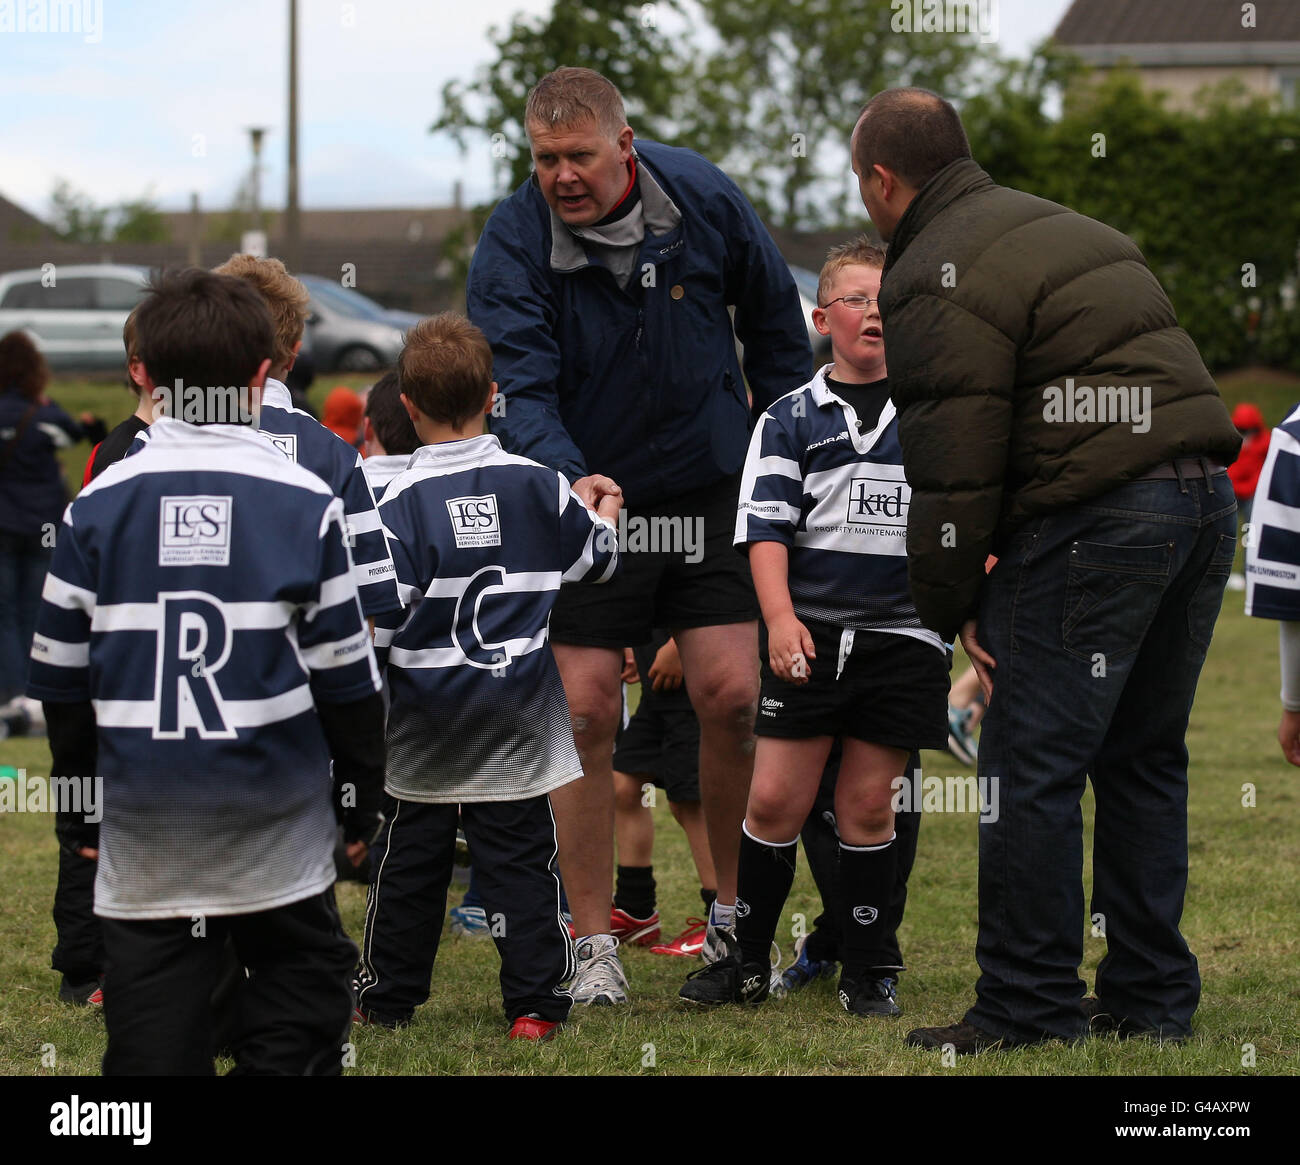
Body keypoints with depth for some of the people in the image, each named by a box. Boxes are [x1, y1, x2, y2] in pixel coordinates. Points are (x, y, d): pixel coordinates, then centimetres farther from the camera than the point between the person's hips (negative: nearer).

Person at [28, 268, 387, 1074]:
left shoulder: (98, 505, 0)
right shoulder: (306, 503, -4)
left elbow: (61, 676, 5)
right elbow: (345, 673, -1)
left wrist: (76, 790, 18)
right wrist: (363, 796, 11)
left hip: (143, 831, 1)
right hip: (276, 823, -1)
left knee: (153, 1041, 5)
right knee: (305, 984, 10)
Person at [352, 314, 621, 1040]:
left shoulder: (402, 501, -12)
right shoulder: (537, 486, -2)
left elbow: (380, 616, -16)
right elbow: (598, 560, 12)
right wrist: (606, 513, 33)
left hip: (427, 725, -1)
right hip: (514, 728, 2)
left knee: (410, 863, 10)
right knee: (522, 858, 5)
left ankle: (388, 998, 20)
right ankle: (535, 1004, 2)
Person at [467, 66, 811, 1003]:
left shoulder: (703, 199, -8)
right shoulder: (512, 244, -15)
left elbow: (774, 318, 9)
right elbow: (518, 388, -23)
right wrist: (567, 475, -41)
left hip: (712, 488, 1)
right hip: (585, 496, -1)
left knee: (730, 693, -8)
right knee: (587, 712, -6)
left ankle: (738, 912, 11)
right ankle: (593, 944, 5)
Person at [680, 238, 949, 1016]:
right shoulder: (792, 418, 5)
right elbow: (767, 528, -1)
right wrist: (780, 616, -14)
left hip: (903, 638, 0)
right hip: (809, 634, 0)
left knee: (869, 805, 5)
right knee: (776, 799, -1)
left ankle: (869, 972, 15)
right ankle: (748, 961, 12)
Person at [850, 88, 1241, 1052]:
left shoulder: (937, 278, -6)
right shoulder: (1068, 229, 23)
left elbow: (953, 469, -11)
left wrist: (950, 609, 0)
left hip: (1095, 520, -9)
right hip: (1207, 497, 9)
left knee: (1032, 769, -2)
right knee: (1144, 758, 16)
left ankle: (1030, 1005, 0)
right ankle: (1153, 997, 19)